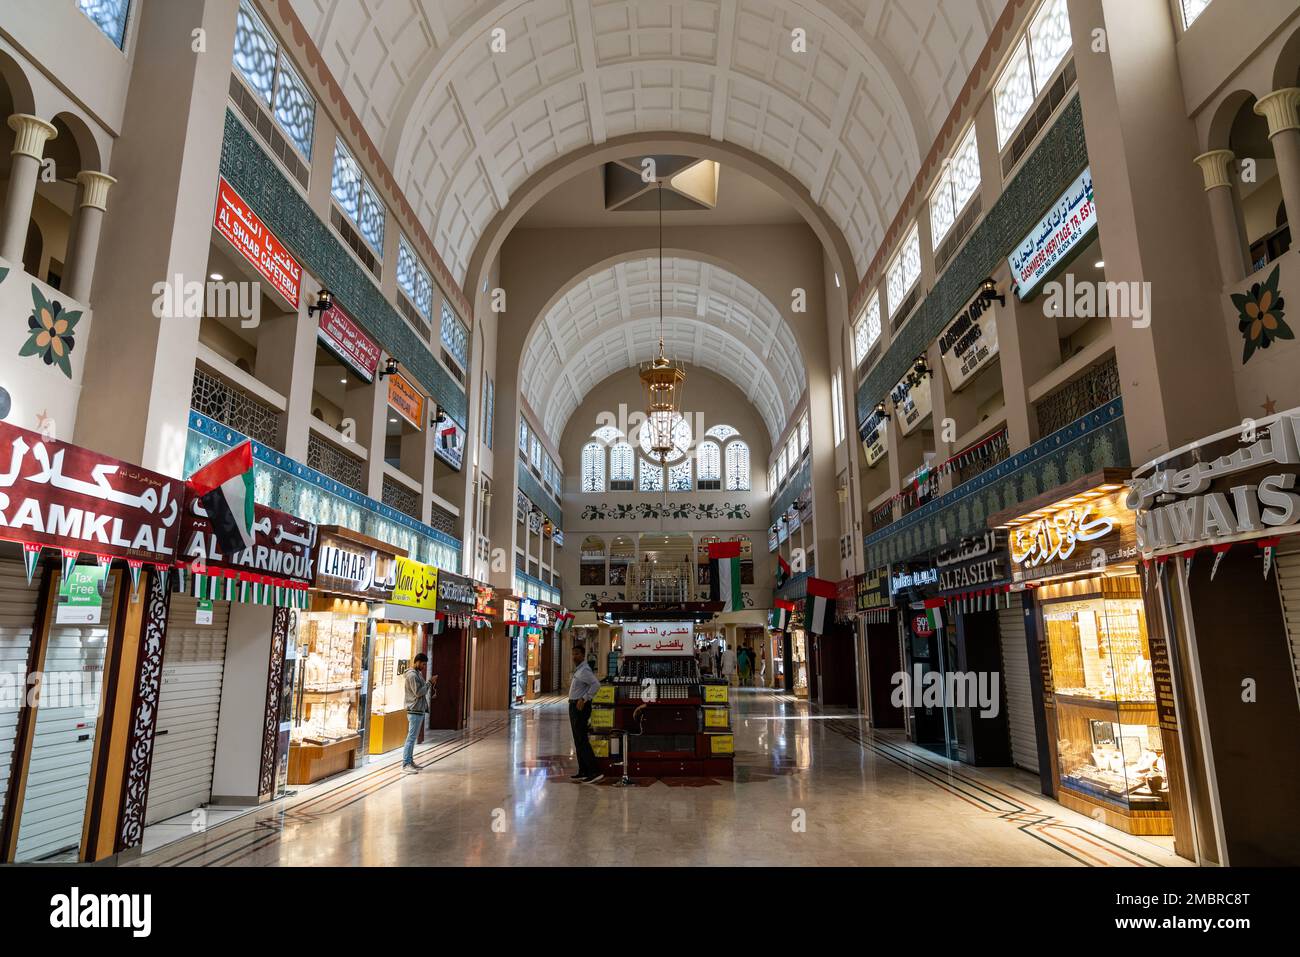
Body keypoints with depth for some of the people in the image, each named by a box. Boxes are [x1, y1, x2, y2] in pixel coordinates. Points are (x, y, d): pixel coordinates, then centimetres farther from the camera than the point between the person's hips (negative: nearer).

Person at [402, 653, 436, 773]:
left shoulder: (418, 673, 15)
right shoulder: (412, 675, -15)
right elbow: (418, 692, -19)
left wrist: (430, 684, 2)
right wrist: (429, 682, -14)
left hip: (420, 710, 10)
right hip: (415, 710, -10)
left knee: (413, 737, 13)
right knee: (411, 737, -8)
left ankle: (410, 761, 20)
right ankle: (405, 764, -6)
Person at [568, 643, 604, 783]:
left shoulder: (584, 670, -17)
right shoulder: (578, 670, 14)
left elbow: (596, 684, -30)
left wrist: (584, 699, -28)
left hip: (580, 707, -11)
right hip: (574, 706, 11)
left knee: (581, 740, -10)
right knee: (578, 740, 13)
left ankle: (595, 772, -10)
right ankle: (583, 772, 20)